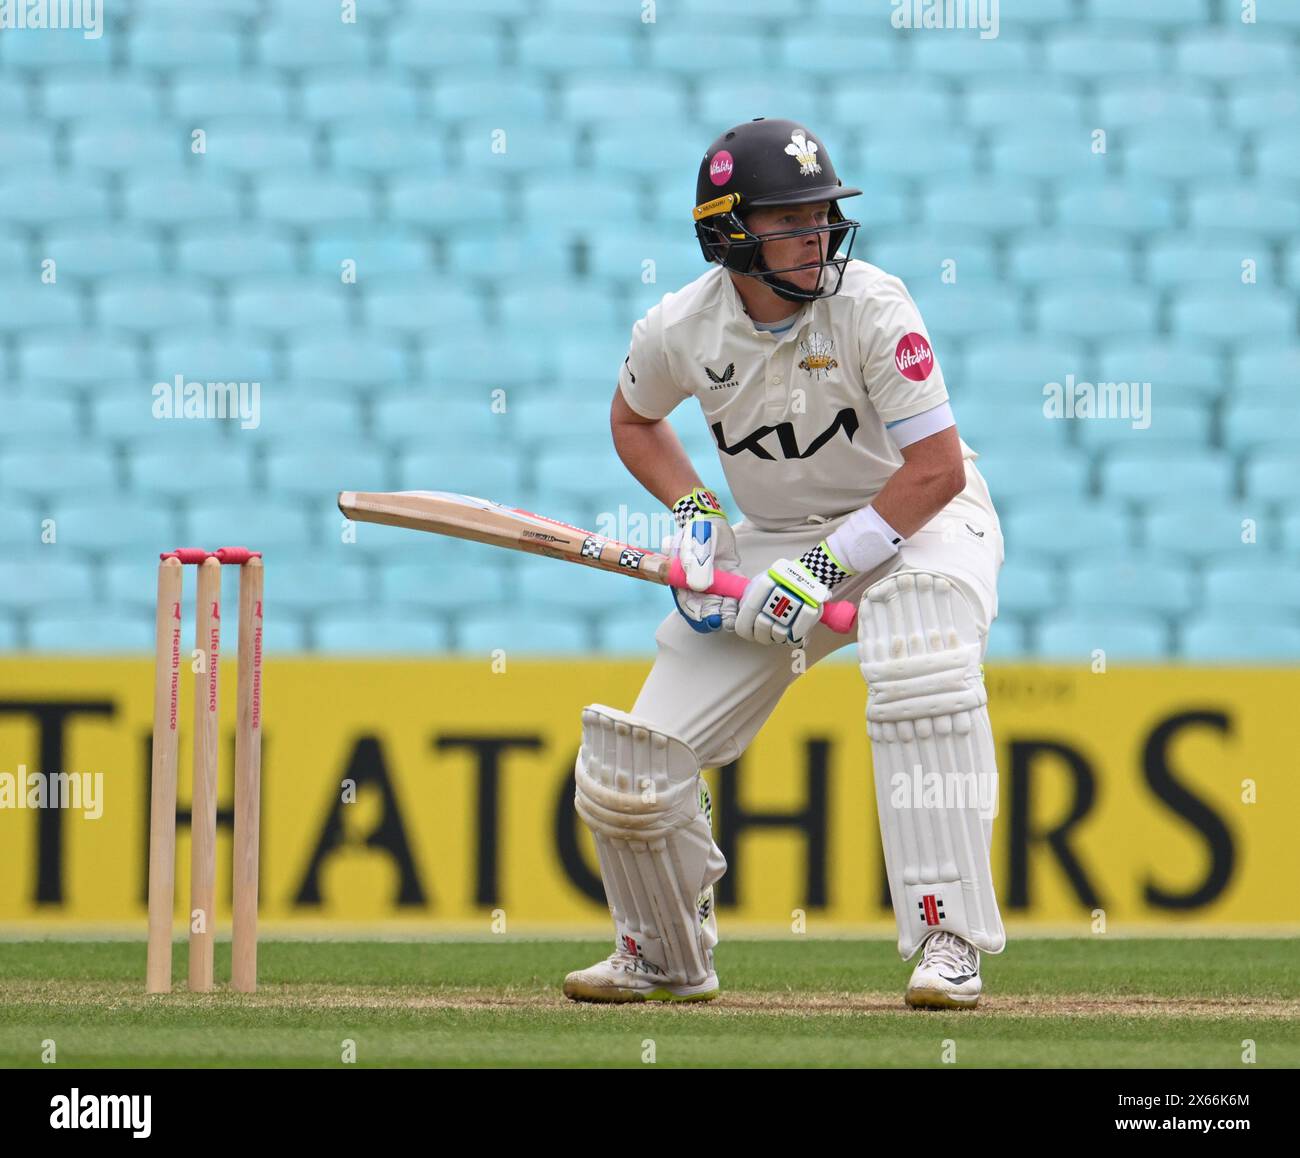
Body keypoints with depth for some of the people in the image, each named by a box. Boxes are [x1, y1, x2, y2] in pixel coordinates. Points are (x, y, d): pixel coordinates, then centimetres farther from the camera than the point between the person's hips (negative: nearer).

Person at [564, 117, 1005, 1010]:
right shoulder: (681, 331, -11)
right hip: (774, 537, 4)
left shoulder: (871, 307, -22)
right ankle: (667, 957, 25)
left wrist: (828, 566, -26)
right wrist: (693, 511, -4)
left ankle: (948, 943, -33)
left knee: (921, 670, -38)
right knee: (627, 771, -4)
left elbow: (938, 468, -23)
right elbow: (632, 419, 13)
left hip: (916, 520, -4)